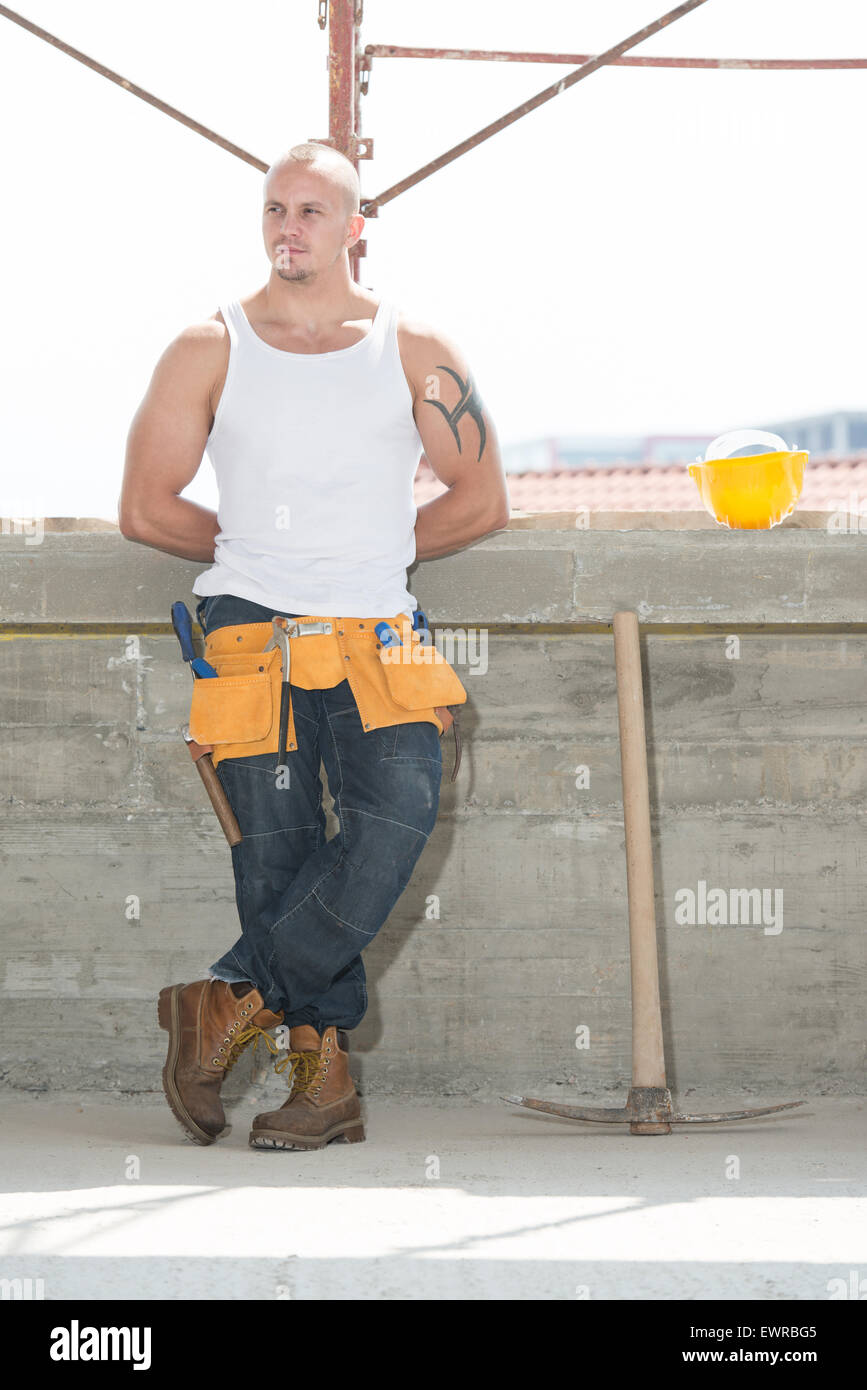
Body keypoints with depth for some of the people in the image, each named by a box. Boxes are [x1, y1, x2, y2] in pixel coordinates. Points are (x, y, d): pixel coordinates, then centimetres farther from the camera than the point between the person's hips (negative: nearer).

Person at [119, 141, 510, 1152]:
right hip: (250, 627, 0)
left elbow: (482, 501, 13)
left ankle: (238, 1002, -11)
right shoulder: (208, 350, 7)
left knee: (396, 817, -21)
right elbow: (145, 509, 10)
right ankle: (323, 1072, 1)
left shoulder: (416, 353, 8)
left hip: (376, 629, 1)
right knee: (278, 850, -7)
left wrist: (366, 556, 12)